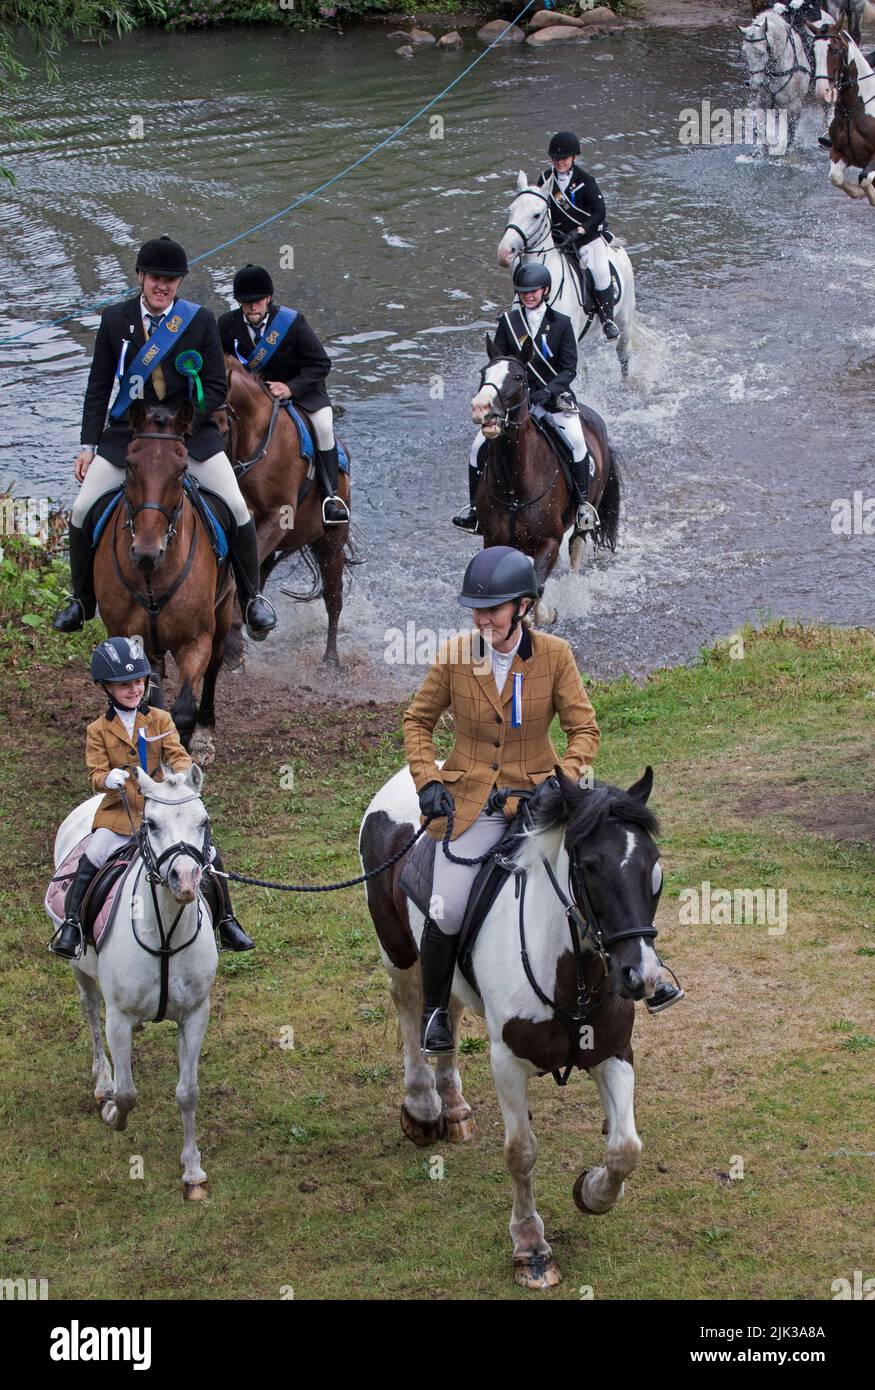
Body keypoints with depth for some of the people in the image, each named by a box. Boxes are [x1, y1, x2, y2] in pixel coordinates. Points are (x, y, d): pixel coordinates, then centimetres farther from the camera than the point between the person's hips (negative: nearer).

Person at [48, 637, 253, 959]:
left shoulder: (160, 720, 6)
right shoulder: (99, 730, 2)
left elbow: (177, 755, -2)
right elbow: (96, 773, -3)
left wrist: (183, 771, -26)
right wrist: (108, 779, -27)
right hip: (119, 812, -2)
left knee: (210, 857, -7)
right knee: (90, 862, -24)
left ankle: (227, 923, 9)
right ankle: (71, 926, -14)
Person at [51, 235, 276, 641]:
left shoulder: (200, 321, -4)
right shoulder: (115, 319, -1)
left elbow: (217, 387, -2)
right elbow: (98, 387, 5)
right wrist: (88, 445, 0)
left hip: (192, 430, -1)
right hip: (127, 432, 1)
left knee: (237, 508, -13)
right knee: (82, 511, -6)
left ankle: (251, 597, 7)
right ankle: (81, 600, 16)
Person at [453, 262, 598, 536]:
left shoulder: (561, 323, -1)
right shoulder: (508, 321, 4)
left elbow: (569, 369, -3)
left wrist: (548, 391, -20)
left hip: (555, 397, -2)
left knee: (576, 441, -28)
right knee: (479, 446, -11)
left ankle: (583, 503, -14)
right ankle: (475, 506, 5)